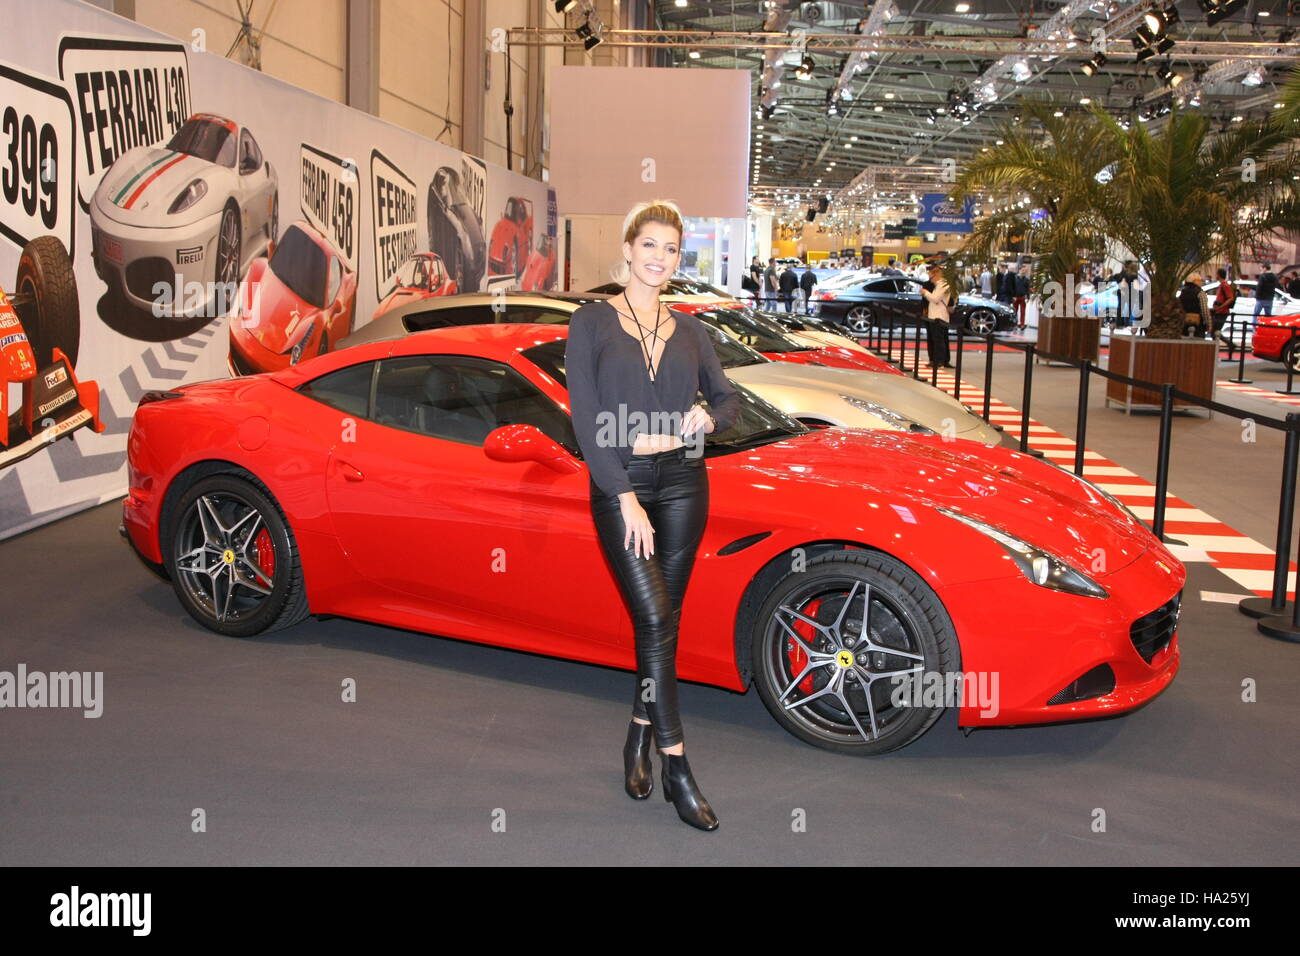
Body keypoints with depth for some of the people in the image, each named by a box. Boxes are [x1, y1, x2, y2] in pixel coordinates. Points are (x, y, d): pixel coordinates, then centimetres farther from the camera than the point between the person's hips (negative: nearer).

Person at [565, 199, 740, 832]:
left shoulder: (689, 330, 11)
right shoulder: (592, 323, -1)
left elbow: (727, 397, 19)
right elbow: (585, 420, -7)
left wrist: (710, 418, -6)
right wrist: (626, 498, -13)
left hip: (682, 482, 4)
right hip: (620, 483, -4)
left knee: (663, 621, 7)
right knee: (655, 621, -11)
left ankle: (639, 737, 25)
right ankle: (676, 770, -5)